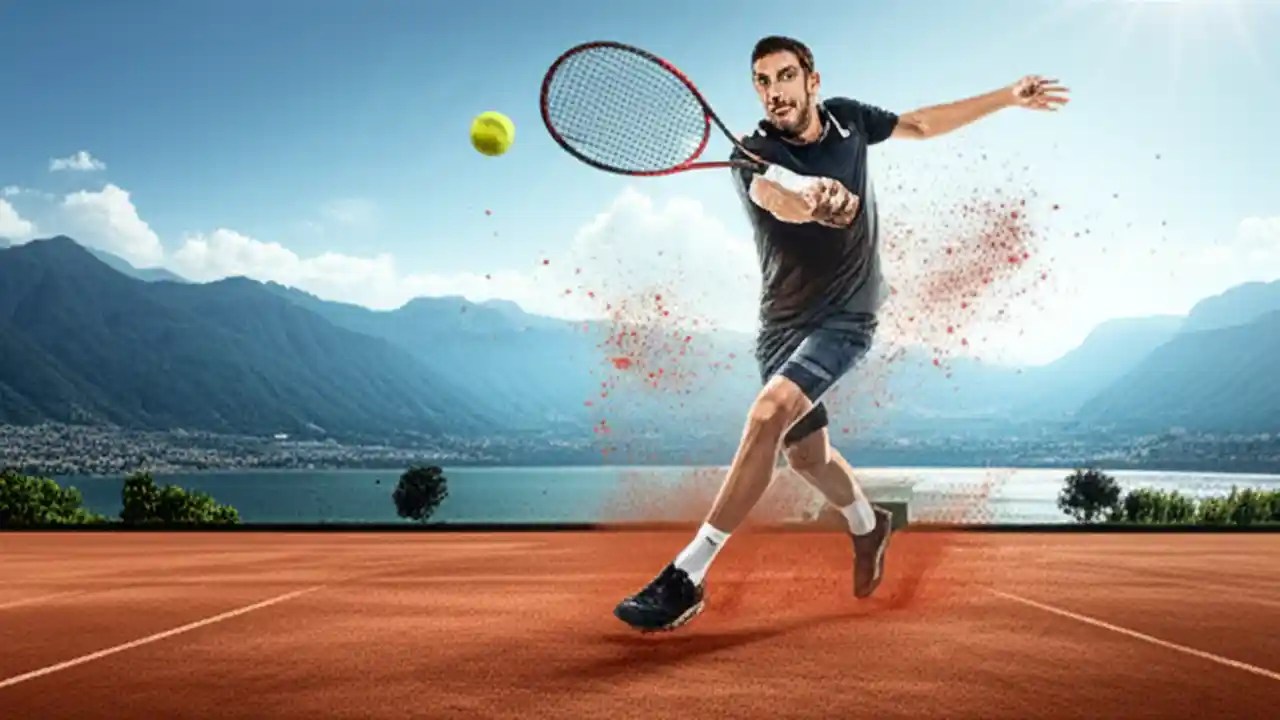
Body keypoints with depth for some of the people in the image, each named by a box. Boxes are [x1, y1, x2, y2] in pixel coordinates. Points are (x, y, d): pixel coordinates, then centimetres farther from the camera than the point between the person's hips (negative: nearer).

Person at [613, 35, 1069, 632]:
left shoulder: (846, 117, -4)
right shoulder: (754, 153, -16)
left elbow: (920, 123, 16)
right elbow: (779, 198, -40)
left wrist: (1008, 97, 17)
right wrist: (811, 196, -63)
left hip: (845, 315, -1)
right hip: (783, 321, 1)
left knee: (770, 412, -26)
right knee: (806, 454, 13)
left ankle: (686, 577, -23)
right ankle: (867, 525, 48)